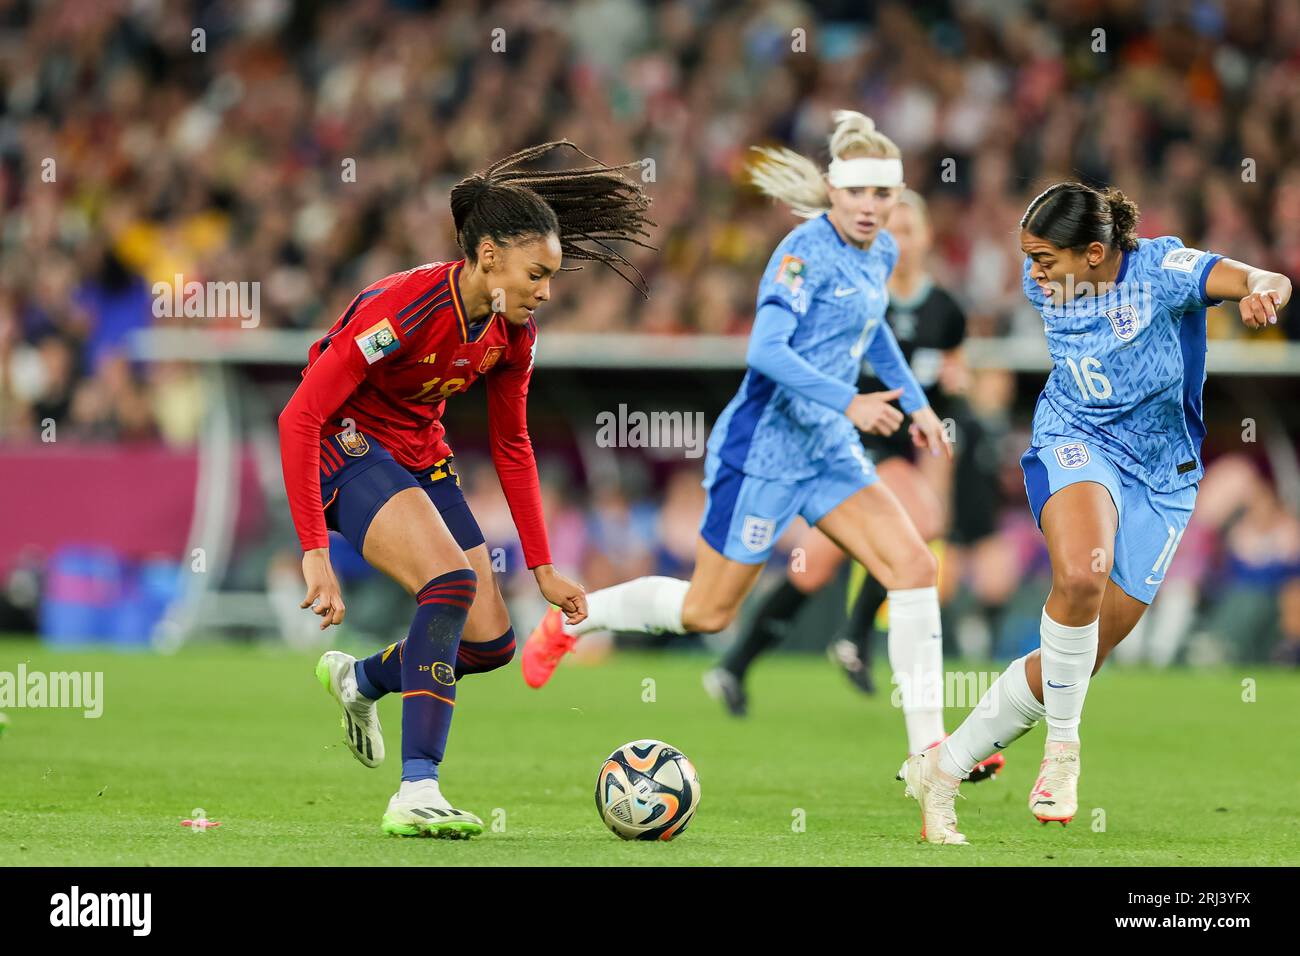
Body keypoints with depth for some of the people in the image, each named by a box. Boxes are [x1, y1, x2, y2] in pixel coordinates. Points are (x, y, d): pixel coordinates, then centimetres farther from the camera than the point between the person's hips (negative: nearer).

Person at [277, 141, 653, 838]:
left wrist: (543, 569, 7)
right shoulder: (404, 308, -29)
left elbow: (511, 446, 9)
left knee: (491, 642, 1)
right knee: (452, 577, -30)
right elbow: (299, 418, -29)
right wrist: (315, 554, -34)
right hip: (346, 449, -7)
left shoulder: (513, 331, -6)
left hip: (419, 454, 7)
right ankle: (415, 793, -30)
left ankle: (360, 680, 33)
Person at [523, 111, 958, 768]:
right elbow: (766, 350, -30)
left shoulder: (880, 253, 7)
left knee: (913, 565, -8)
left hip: (828, 448, 8)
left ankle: (927, 745, -6)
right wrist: (849, 402, -36)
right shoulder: (806, 253, -19)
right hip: (764, 448, -8)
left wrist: (913, 400, 28)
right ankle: (569, 619, 27)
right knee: (707, 611, 3)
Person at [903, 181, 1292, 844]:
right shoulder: (1045, 286, -4)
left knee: (1078, 659, 0)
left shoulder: (1160, 269, -18)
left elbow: (1266, 281, -33)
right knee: (1080, 574, -35)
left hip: (1160, 478, -1)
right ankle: (1061, 746, -18)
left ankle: (940, 769, 17)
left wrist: (1263, 291, -57)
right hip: (1076, 442, 1)